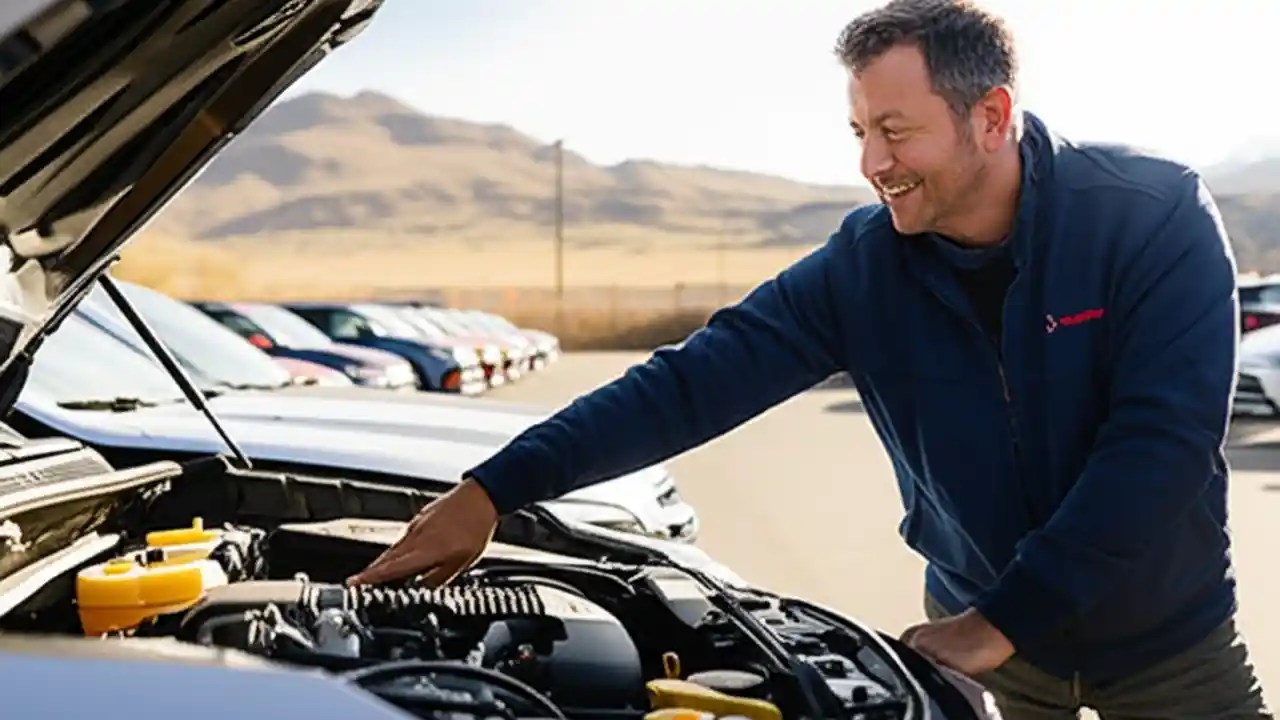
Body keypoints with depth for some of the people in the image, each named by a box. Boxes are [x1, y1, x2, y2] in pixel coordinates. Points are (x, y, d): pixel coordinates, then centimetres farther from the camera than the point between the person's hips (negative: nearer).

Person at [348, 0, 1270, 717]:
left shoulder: (1158, 216, -20)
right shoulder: (863, 266, -13)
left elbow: (1163, 442, -25)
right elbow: (692, 382, -18)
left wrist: (1002, 621, -25)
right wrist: (490, 491, -25)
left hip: (1170, 645, -1)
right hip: (989, 634, 2)